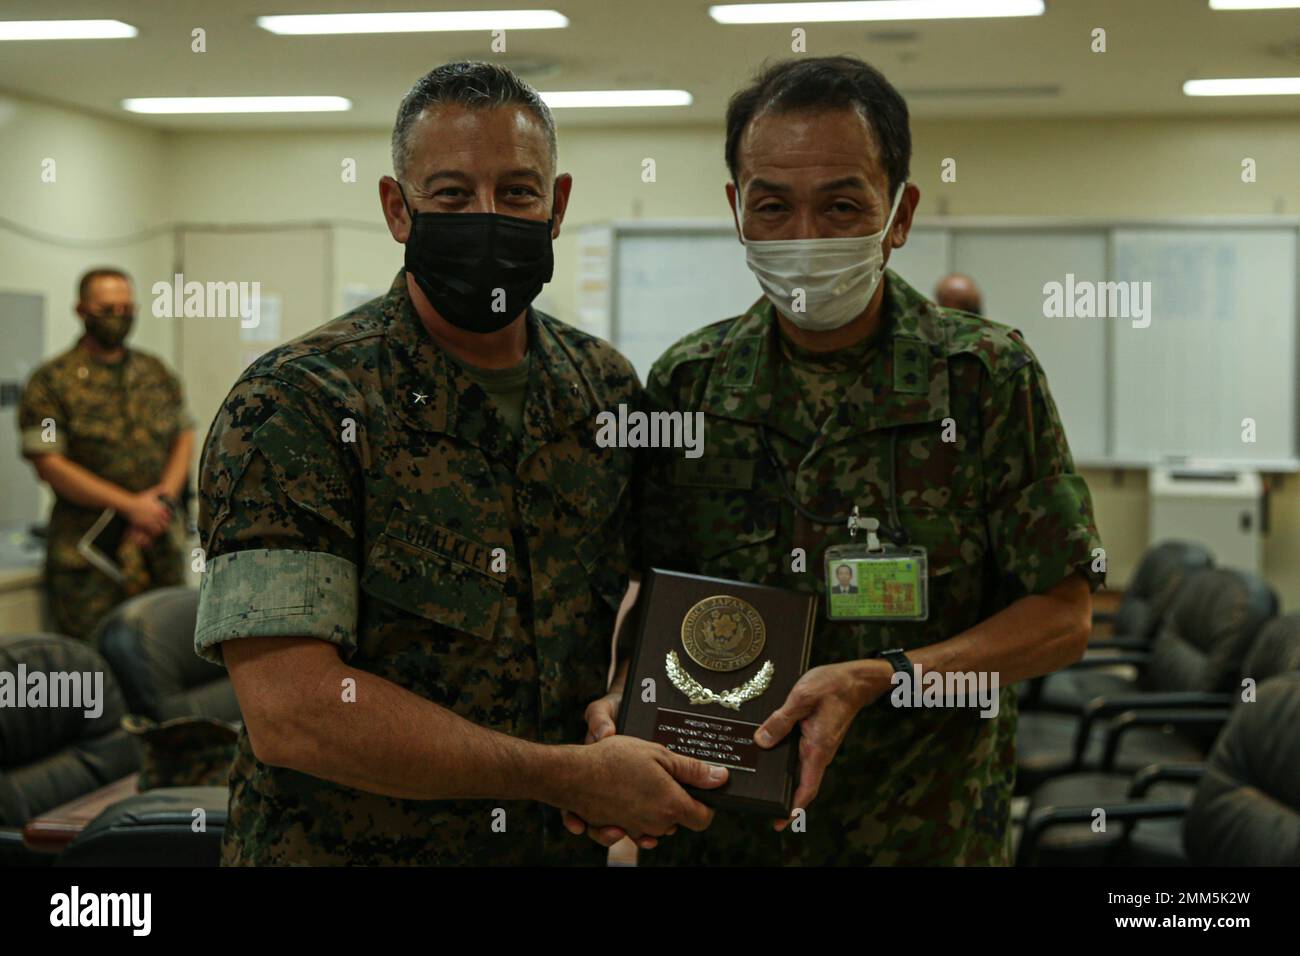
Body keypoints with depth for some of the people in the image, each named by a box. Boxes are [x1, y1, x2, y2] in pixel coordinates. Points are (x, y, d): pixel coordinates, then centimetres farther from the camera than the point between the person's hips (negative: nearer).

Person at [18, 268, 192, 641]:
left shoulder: (156, 372, 13)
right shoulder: (52, 381, -4)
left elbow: (184, 436, 14)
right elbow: (47, 463, -11)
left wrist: (163, 498, -6)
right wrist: (130, 505, -14)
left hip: (160, 546, 5)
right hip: (88, 554, -5)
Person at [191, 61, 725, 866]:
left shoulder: (607, 389, 0)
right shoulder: (294, 405, -17)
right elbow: (289, 713, -25)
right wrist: (575, 776, -22)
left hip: (566, 846, 5)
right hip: (346, 845, -5)